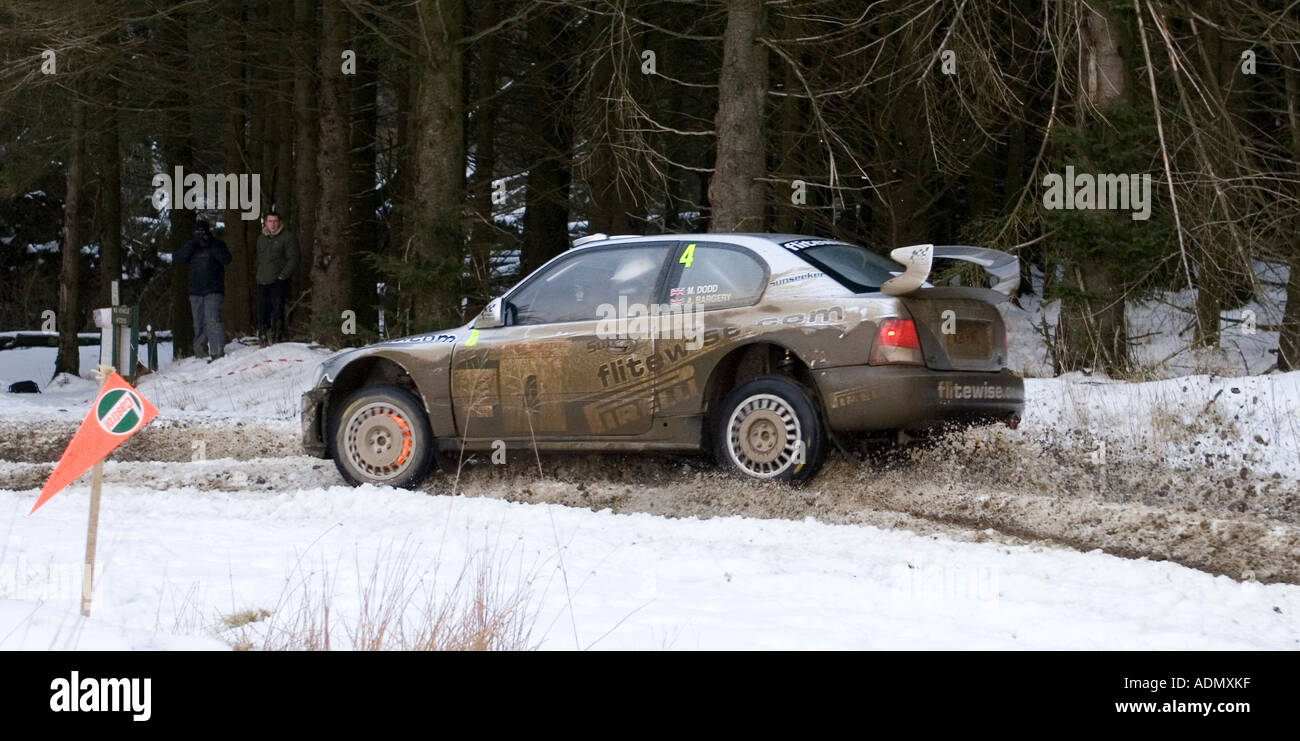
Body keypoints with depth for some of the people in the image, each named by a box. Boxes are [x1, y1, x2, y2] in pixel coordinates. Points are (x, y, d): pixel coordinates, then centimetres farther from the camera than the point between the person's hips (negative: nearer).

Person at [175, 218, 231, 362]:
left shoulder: (217, 245, 2)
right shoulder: (190, 246, 10)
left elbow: (226, 260, -14)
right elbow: (179, 259, -6)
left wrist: (212, 245, -20)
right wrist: (192, 243, -16)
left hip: (213, 290, -4)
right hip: (195, 291, 4)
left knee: (212, 319, -17)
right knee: (199, 323, 11)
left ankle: (217, 351, -20)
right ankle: (200, 349, 27)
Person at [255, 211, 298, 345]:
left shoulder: (287, 237, -1)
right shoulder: (261, 239, 17)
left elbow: (293, 259, -6)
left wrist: (282, 276, -12)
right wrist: (260, 275, 15)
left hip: (278, 281, -6)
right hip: (262, 282, 6)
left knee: (277, 309, -13)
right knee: (262, 310, 5)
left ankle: (277, 337, -13)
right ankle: (265, 338, 14)